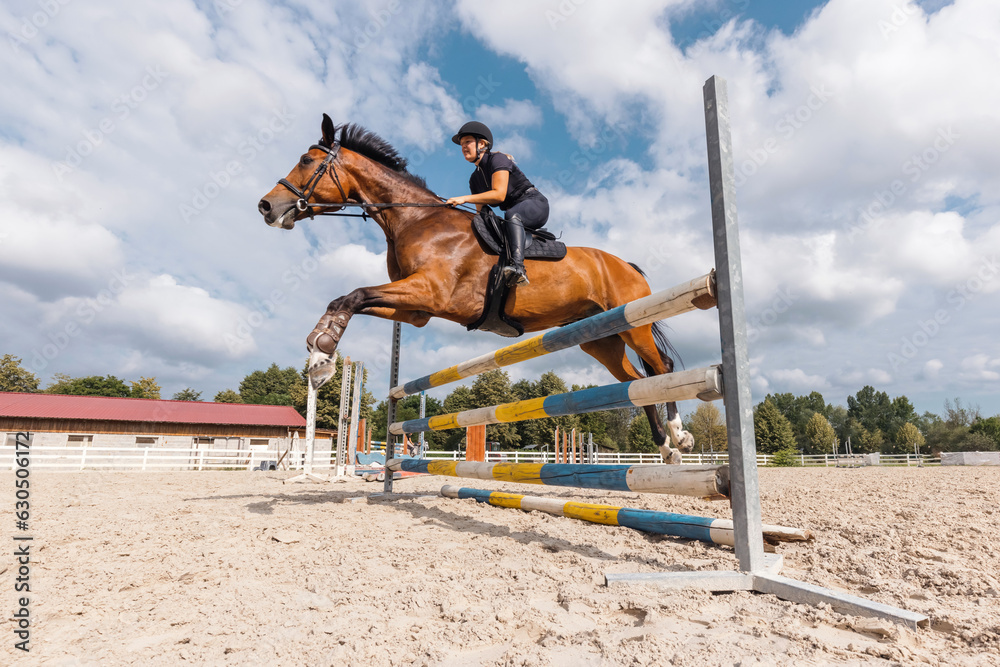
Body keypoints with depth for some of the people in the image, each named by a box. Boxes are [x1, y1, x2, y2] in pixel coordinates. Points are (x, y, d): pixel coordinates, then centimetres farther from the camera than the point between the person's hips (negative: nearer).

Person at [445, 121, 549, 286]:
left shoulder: (497, 159, -11)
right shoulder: (475, 179, 13)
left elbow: (499, 195, -25)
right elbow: (481, 211, 14)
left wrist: (464, 198, -26)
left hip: (535, 204, -9)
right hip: (514, 216, 9)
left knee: (511, 214, -39)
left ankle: (518, 268, -55)